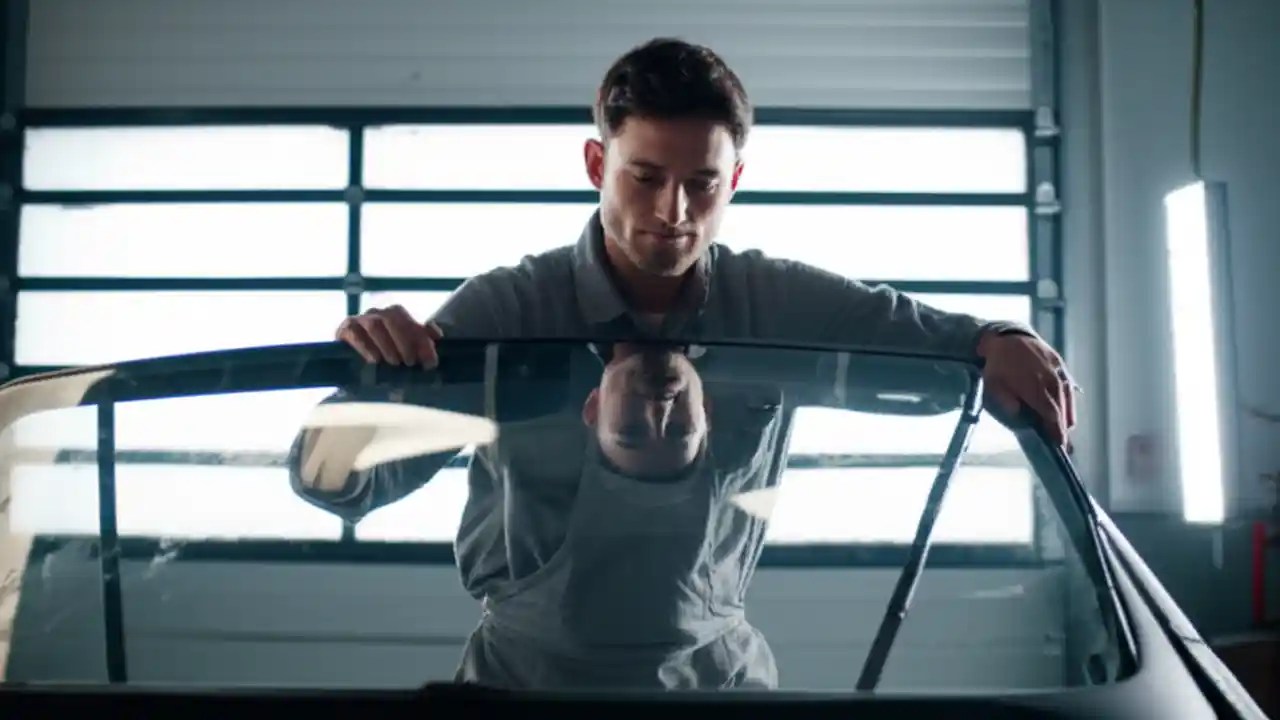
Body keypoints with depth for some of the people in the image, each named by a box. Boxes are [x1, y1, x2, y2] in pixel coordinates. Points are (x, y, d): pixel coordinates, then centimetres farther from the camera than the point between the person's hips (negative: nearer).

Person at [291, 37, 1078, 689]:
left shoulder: (778, 304, -7)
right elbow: (339, 483, -16)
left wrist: (995, 340, -28)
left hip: (715, 666, 2)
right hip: (531, 669, -1)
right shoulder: (507, 308, -15)